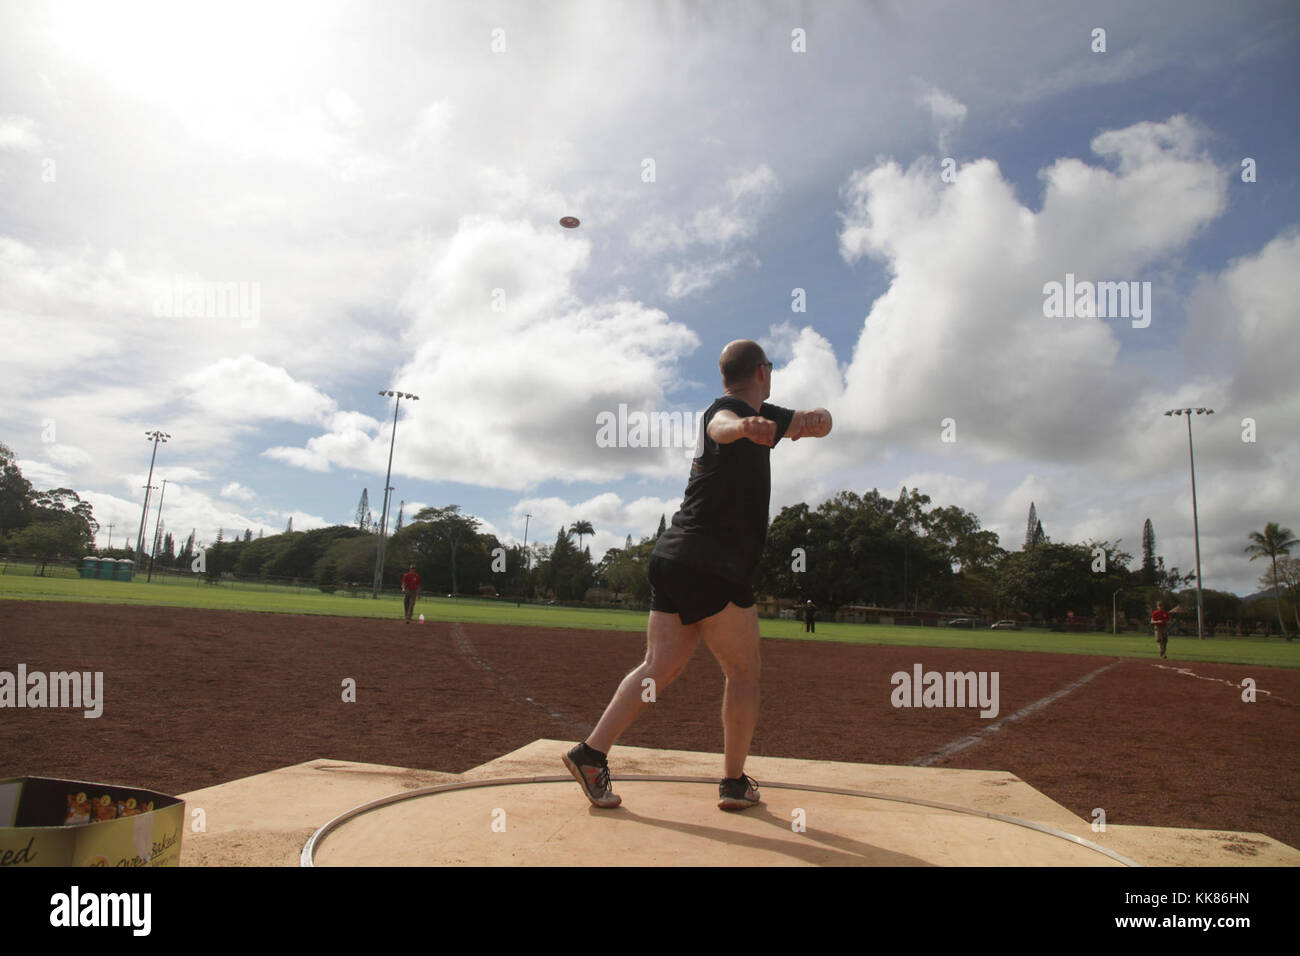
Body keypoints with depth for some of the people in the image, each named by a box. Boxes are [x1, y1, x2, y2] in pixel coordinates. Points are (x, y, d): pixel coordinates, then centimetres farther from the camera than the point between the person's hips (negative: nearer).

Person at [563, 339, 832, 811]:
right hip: (710, 566, -9)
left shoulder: (765, 417, 19)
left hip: (674, 561, 9)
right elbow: (720, 427, -33)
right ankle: (735, 783, 14)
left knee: (659, 669, 7)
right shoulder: (725, 411, -9)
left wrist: (816, 418, -4)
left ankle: (591, 753, 3)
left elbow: (815, 422, 23)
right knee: (743, 673, 5)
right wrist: (744, 426, -59)